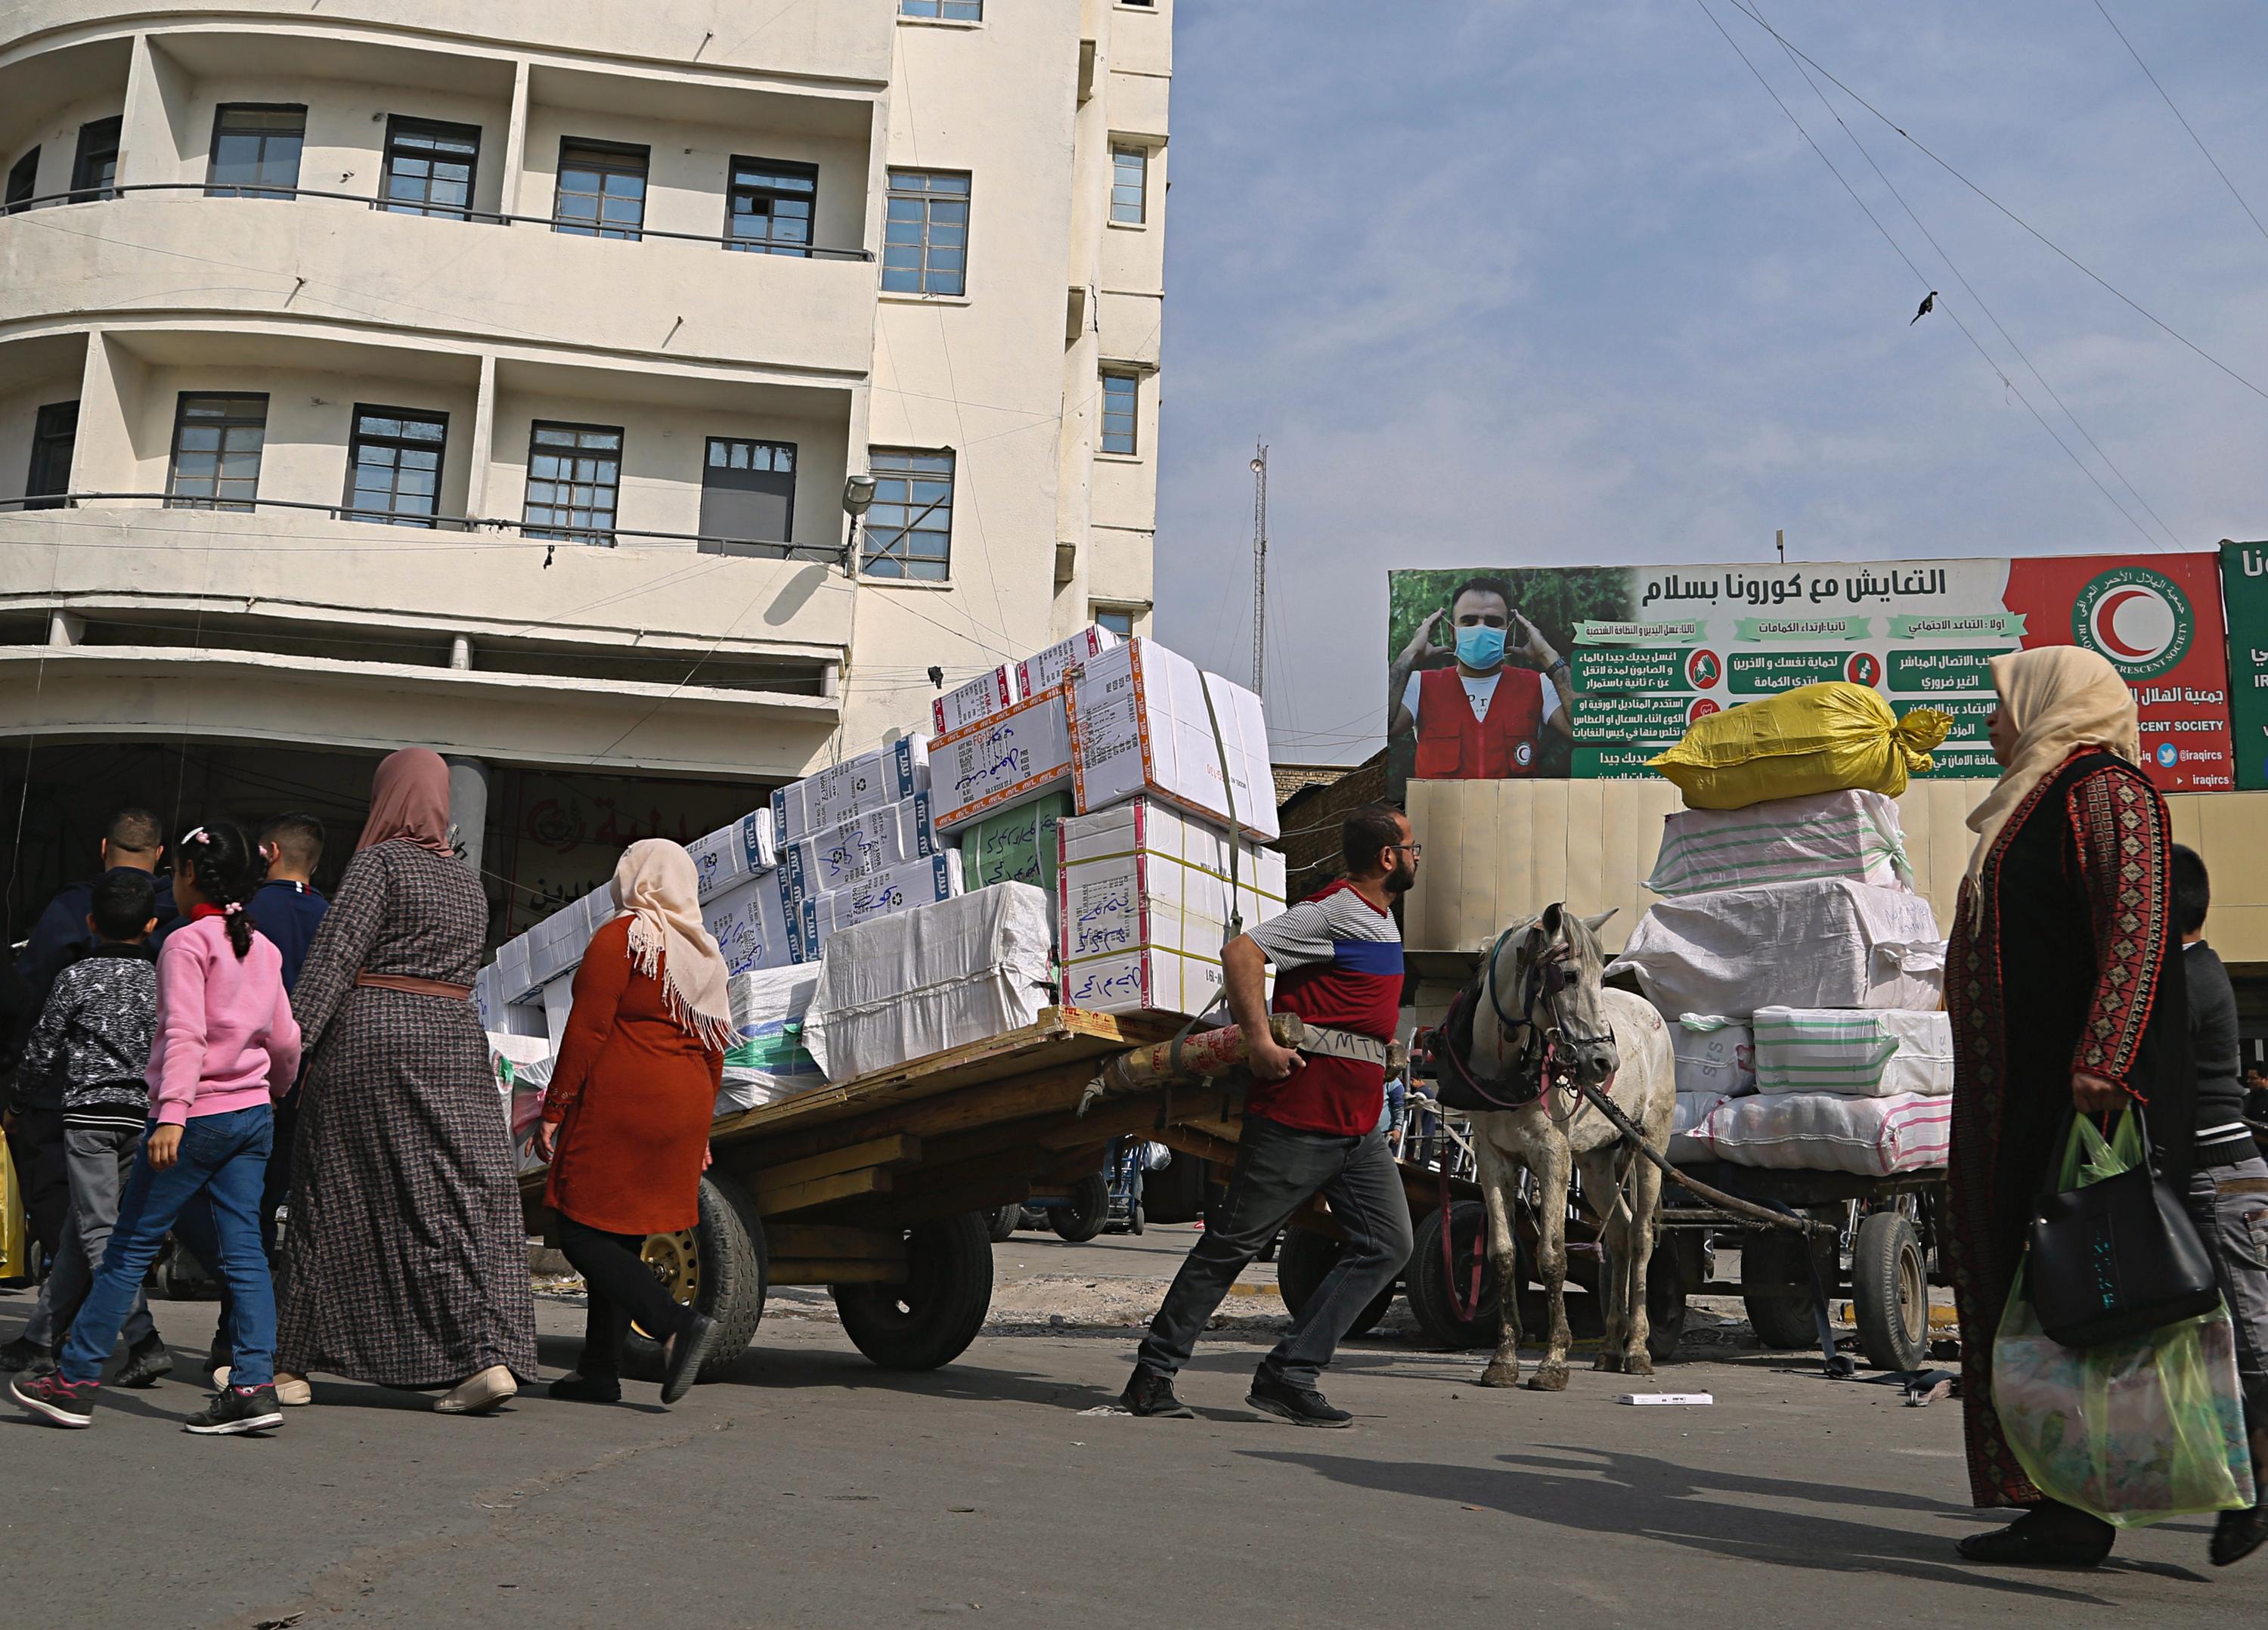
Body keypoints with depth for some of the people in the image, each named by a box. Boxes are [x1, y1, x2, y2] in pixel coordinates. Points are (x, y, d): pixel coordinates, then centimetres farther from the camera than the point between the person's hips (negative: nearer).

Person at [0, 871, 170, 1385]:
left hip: (88, 1112, -4)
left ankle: (144, 1340, -13)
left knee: (99, 1231, -3)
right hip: (142, 1114, 4)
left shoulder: (77, 977, -5)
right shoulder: (161, 980, 3)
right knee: (80, 1230, 14)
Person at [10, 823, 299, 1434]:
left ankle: (76, 1382, 9)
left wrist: (172, 1114, -26)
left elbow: (185, 1036, -20)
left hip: (200, 1115, -6)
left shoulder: (186, 943, -9)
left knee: (130, 1246, 2)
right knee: (244, 1247, 3)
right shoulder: (263, 949, 11)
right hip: (254, 1115, 7)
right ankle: (255, 1384, -4)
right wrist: (277, 1086, 34)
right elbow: (285, 1040, 15)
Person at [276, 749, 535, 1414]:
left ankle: (292, 1365, 15)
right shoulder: (467, 882, 16)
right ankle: (489, 1354, -14)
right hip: (455, 1042, 5)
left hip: (370, 1037, -5)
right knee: (469, 1196, -1)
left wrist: (292, 1044, -15)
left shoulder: (380, 862, -4)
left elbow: (334, 958, -12)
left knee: (334, 1204, 5)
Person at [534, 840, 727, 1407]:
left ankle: (679, 1324, -19)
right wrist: (698, 1131, 24)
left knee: (582, 1234, -5)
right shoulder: (704, 955, 16)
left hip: (619, 1105, -8)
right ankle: (600, 1371, 13)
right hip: (682, 1109, 8)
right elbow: (713, 1052, 18)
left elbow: (586, 1031, -12)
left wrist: (553, 1111, -9)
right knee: (620, 1240, 12)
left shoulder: (622, 937, -7)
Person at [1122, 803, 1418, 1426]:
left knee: (1387, 1244, 1)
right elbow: (1241, 953, -23)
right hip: (1297, 1117, -9)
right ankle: (1153, 1372, 10)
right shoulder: (1332, 914, -13)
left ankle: (1289, 1375, 1)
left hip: (1359, 1126, 9)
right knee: (1232, 1243, -1)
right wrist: (1259, 1042, -26)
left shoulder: (1380, 918, 16)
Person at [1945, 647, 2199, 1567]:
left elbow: (2138, 931, -20)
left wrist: (2100, 1061, -30)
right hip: (2018, 1106, 10)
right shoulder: (2034, 810, 22)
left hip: (2078, 1097, -10)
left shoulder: (2105, 792, -7)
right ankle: (2054, 1503, 13)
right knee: (2016, 1284, 8)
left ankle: (2077, 1509, -3)